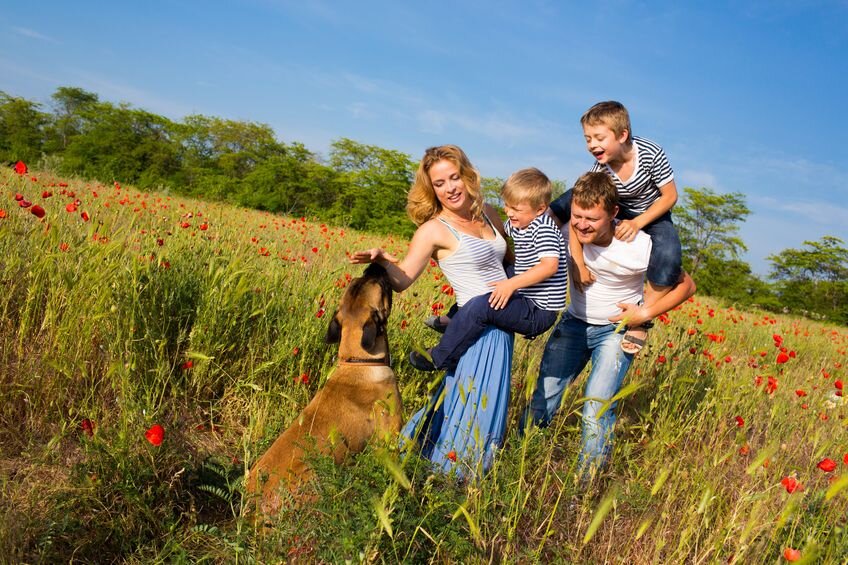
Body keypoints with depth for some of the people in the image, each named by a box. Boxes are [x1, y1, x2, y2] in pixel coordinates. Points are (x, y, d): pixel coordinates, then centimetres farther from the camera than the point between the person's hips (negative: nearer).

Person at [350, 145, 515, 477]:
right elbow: (403, 279, -17)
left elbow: (510, 257, 21)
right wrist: (382, 260, -37)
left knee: (485, 405, 18)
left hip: (502, 326, 7)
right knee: (471, 404, -2)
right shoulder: (434, 229, -11)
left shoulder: (487, 213, 9)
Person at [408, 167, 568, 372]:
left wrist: (512, 283, -32)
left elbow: (550, 265, -29)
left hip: (539, 313, -11)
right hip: (527, 303, 11)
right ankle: (453, 322, 33)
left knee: (481, 306, -27)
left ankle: (439, 358, -15)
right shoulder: (515, 225, 9)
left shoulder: (543, 228, -17)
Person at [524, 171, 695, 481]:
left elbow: (686, 285, -9)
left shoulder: (640, 247, -25)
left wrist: (646, 313, -18)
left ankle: (587, 484, 2)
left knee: (597, 406, -15)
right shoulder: (567, 229, -19)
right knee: (543, 395, -2)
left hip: (616, 330, -3)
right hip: (574, 321, 3)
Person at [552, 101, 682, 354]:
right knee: (573, 196, -16)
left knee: (668, 258, -32)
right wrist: (578, 262, -35)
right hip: (617, 211, 3)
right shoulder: (600, 169, -24)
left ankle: (642, 319, -15)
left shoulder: (651, 154, -30)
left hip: (652, 215, -3)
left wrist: (638, 223, -30)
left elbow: (670, 195, -19)